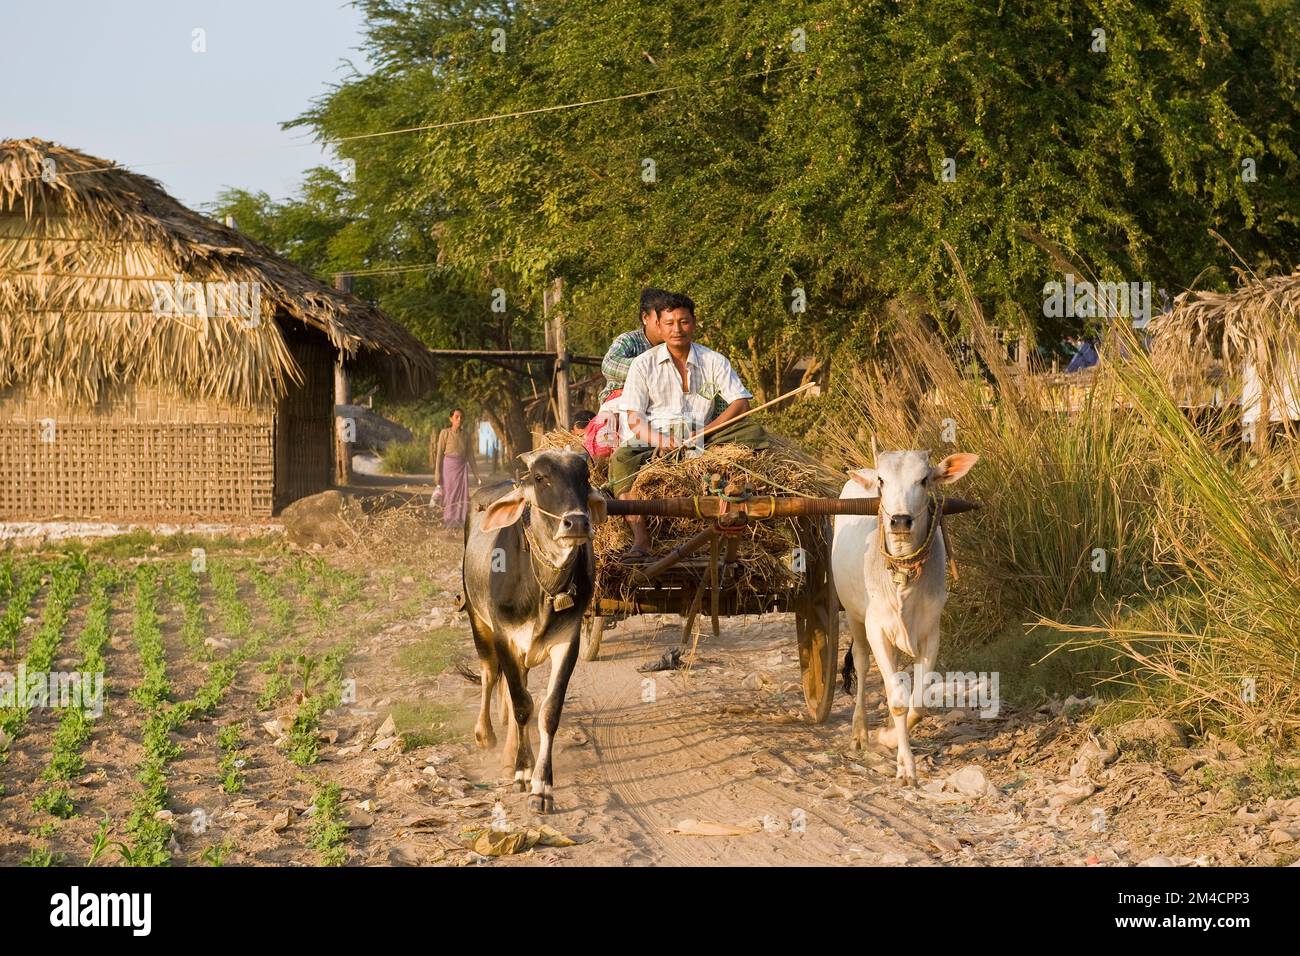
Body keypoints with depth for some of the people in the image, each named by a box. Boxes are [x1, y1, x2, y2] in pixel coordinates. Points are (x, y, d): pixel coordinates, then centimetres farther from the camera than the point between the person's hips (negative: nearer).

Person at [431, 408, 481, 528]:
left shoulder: (466, 435, 8)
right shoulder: (444, 433, -2)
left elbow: (470, 455, 13)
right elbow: (439, 454, -2)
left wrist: (477, 475, 11)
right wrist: (437, 474, -8)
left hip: (462, 467, 3)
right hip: (448, 466, -3)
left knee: (462, 498, -3)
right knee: (449, 497, -3)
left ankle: (460, 525, 1)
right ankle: (448, 525, 2)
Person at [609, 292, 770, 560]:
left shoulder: (714, 362, 10)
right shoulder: (644, 364, 8)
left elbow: (741, 403, 0)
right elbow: (634, 418, 1)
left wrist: (704, 433, -14)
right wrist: (661, 442, -20)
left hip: (702, 444, 1)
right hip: (655, 443, -1)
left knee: (752, 430, -21)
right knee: (622, 458, -33)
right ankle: (640, 539, -42)